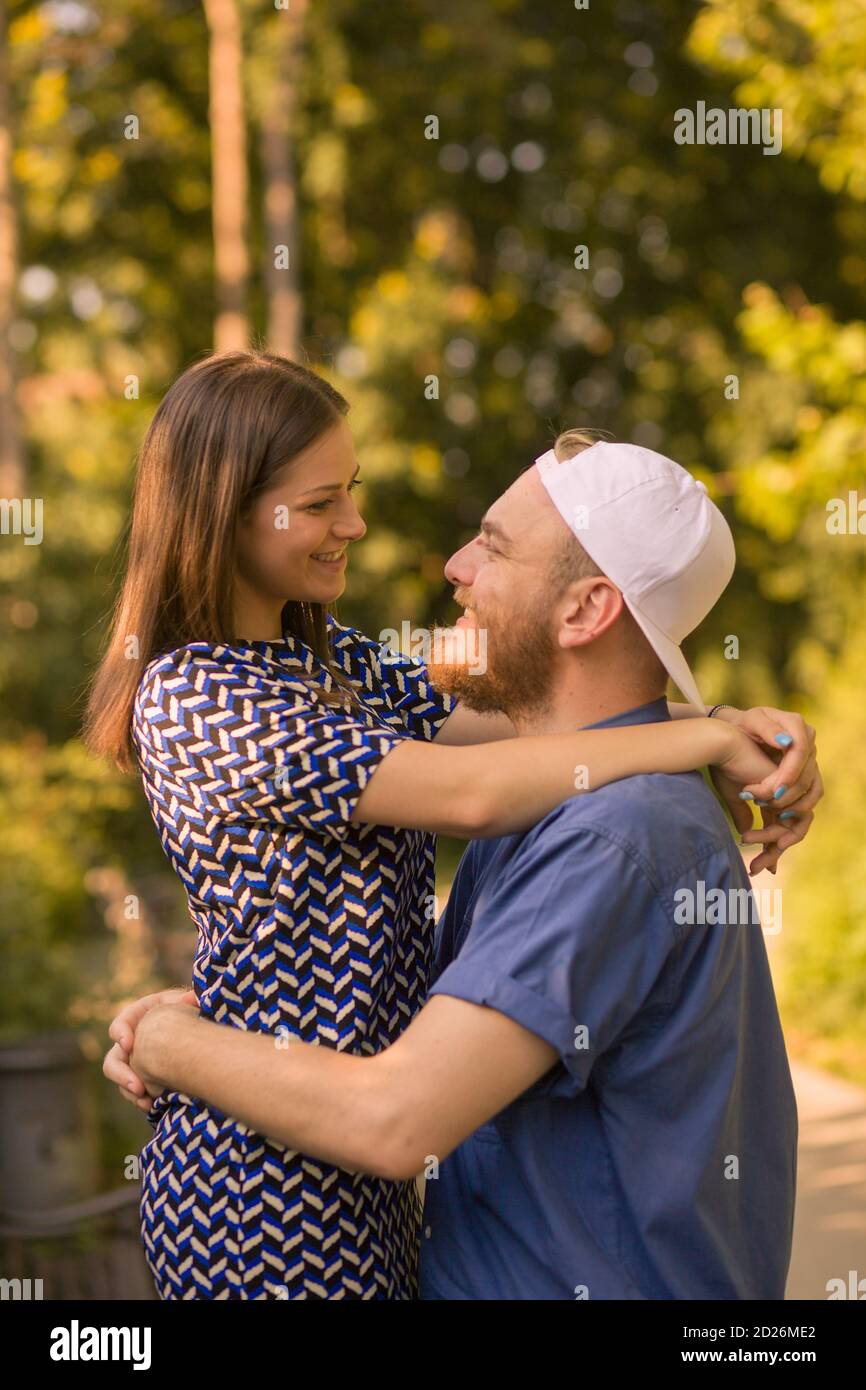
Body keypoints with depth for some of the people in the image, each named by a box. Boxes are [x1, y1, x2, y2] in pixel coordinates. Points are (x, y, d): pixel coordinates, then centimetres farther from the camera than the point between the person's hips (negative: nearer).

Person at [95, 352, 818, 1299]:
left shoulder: (326, 655, 8)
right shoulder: (197, 698, -21)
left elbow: (510, 723, 1)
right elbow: (470, 794, -27)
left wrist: (737, 741, -14)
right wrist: (710, 738, -22)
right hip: (267, 1176, -9)